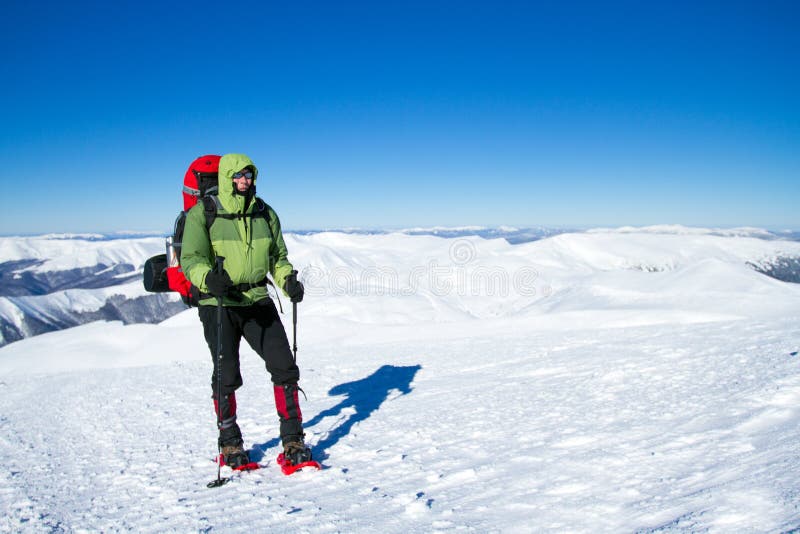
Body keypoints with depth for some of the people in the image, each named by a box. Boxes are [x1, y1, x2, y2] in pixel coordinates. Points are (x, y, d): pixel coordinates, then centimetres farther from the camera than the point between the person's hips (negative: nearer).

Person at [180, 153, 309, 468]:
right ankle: (230, 444, 24)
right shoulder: (203, 214, -5)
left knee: (284, 367, -3)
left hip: (258, 302, 4)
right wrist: (208, 278, -32)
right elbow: (191, 258, -11)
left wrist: (288, 281, -3)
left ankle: (293, 440, 10)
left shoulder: (264, 213, 8)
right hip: (219, 304, -3)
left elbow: (278, 257, 16)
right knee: (226, 376, 3)